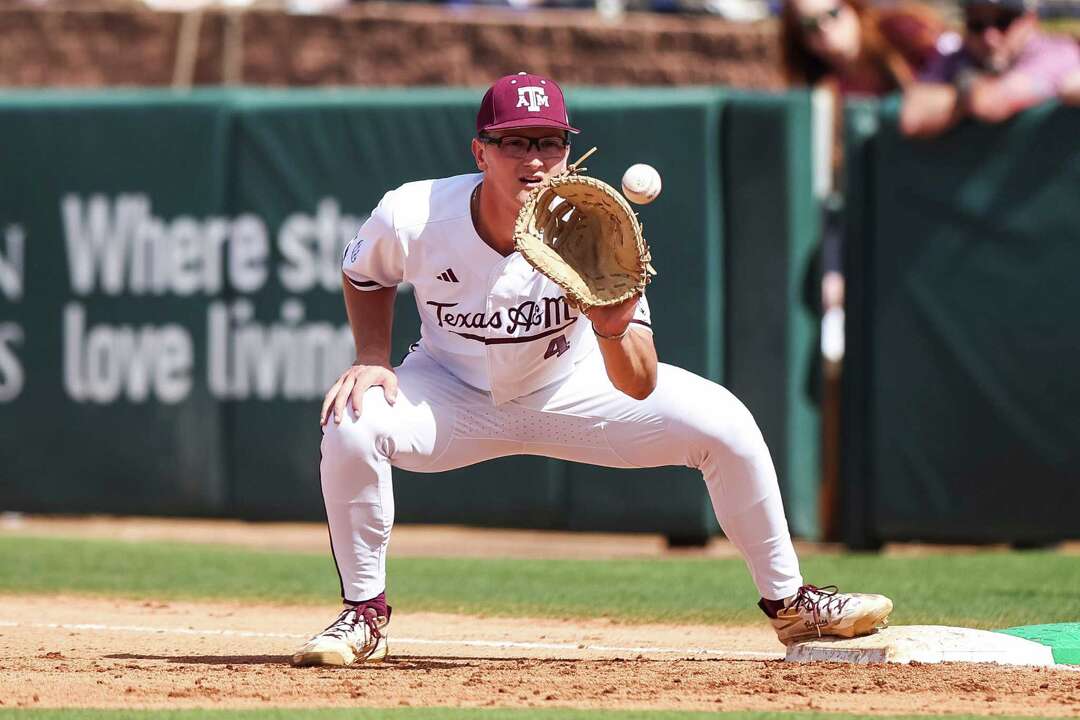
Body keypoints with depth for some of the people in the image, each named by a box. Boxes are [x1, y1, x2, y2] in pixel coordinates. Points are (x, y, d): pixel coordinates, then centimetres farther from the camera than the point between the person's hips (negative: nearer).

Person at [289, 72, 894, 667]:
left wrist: (614, 332, -52)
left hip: (570, 390, 1)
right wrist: (373, 359, -14)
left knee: (726, 426, -15)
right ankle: (365, 616, -9)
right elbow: (366, 275, 2)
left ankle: (789, 603, 8)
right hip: (458, 398, 0)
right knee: (353, 423, -31)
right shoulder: (411, 219, -25)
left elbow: (639, 389, -31)